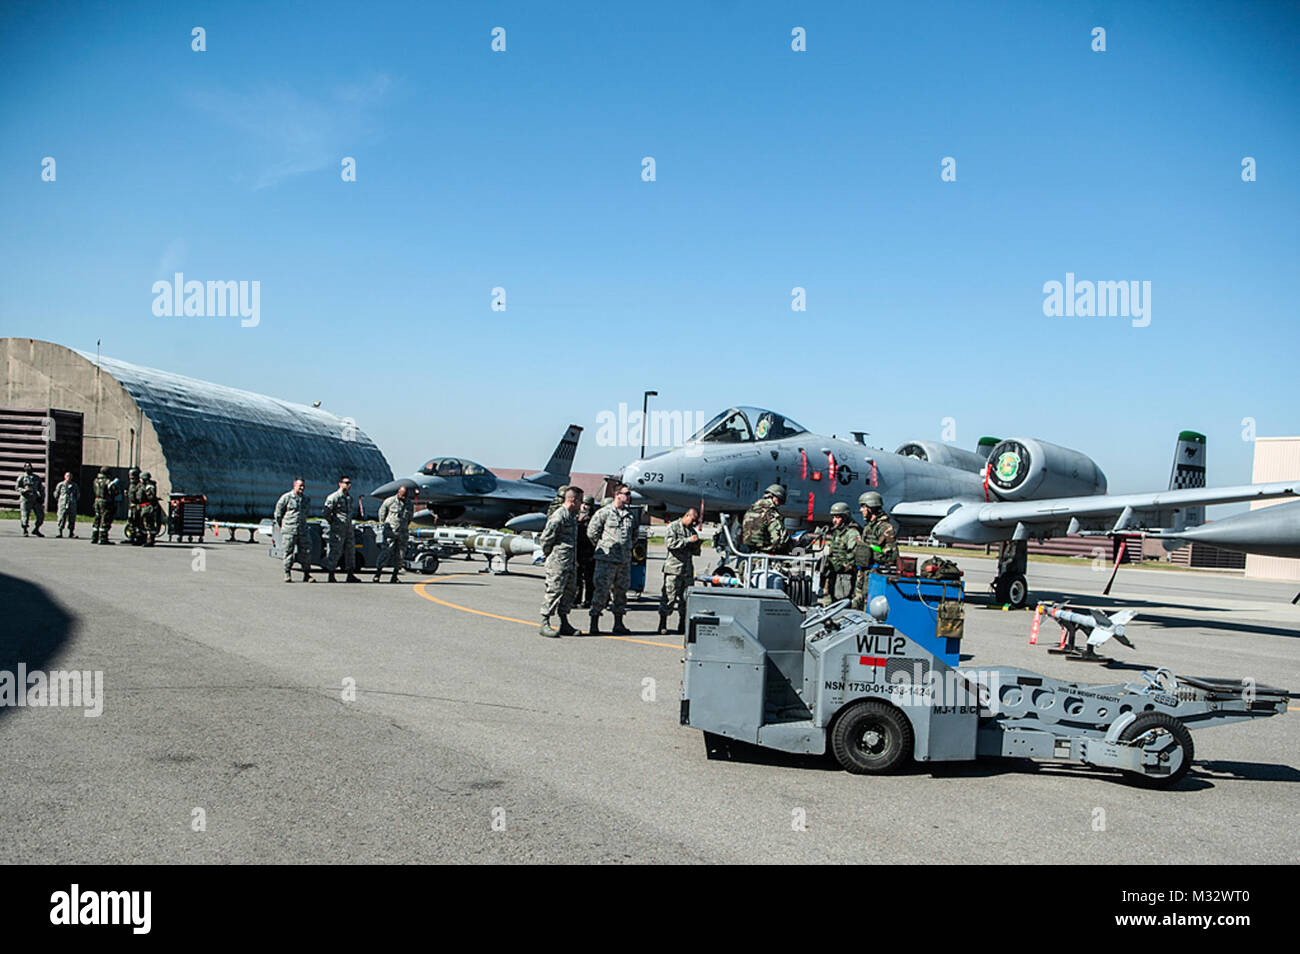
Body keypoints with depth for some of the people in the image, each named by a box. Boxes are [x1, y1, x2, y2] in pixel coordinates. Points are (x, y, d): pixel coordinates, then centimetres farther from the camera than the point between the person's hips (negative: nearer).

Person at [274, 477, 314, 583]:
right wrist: (281, 526, 7)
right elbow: (278, 513, 3)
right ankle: (287, 575, 8)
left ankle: (307, 575, 8)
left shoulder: (307, 499, 12)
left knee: (306, 552, 1)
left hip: (303, 530, 4)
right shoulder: (286, 497, -3)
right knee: (288, 552, -1)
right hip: (289, 531, -4)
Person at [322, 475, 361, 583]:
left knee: (350, 551, 9)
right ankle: (331, 576, 3)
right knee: (336, 552, -5)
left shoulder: (349, 497, 14)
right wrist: (332, 522, -7)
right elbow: (325, 512, -15)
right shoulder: (333, 497, -11)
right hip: (337, 529, -8)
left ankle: (351, 575, 15)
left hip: (348, 529, 8)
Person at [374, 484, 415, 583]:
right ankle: (377, 573, -7)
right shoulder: (390, 501, -6)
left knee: (400, 555, 2)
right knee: (387, 551, -13)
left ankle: (394, 576, 10)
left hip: (402, 533, 4)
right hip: (390, 531, -4)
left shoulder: (410, 504, 5)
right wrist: (384, 523, 11)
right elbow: (382, 511, 10)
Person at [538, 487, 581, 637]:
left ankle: (564, 625, 17)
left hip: (571, 562, 10)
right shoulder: (558, 516, -17)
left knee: (570, 590, 11)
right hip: (558, 562, -10)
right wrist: (549, 554, -4)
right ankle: (545, 624, 0)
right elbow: (545, 538, -14)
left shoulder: (573, 516, 14)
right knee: (554, 591, -7)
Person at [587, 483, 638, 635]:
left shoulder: (631, 514, 13)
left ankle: (618, 625, 18)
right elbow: (591, 532, -2)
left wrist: (628, 547, 14)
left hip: (625, 560, 6)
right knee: (601, 590, -6)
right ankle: (594, 624, 0)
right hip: (606, 559, -6)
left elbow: (634, 535, 25)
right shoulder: (603, 512, -5)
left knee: (621, 591, 10)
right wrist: (603, 547, 1)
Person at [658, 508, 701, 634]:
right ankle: (662, 626, 0)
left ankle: (682, 626, 13)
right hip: (673, 569, -6)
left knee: (686, 599, 5)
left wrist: (697, 543, 1)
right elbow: (670, 543, -15)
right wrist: (688, 540, -14)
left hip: (688, 570, 6)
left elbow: (696, 552, 24)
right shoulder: (673, 527, 1)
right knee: (669, 598, -7)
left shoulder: (693, 530, 21)